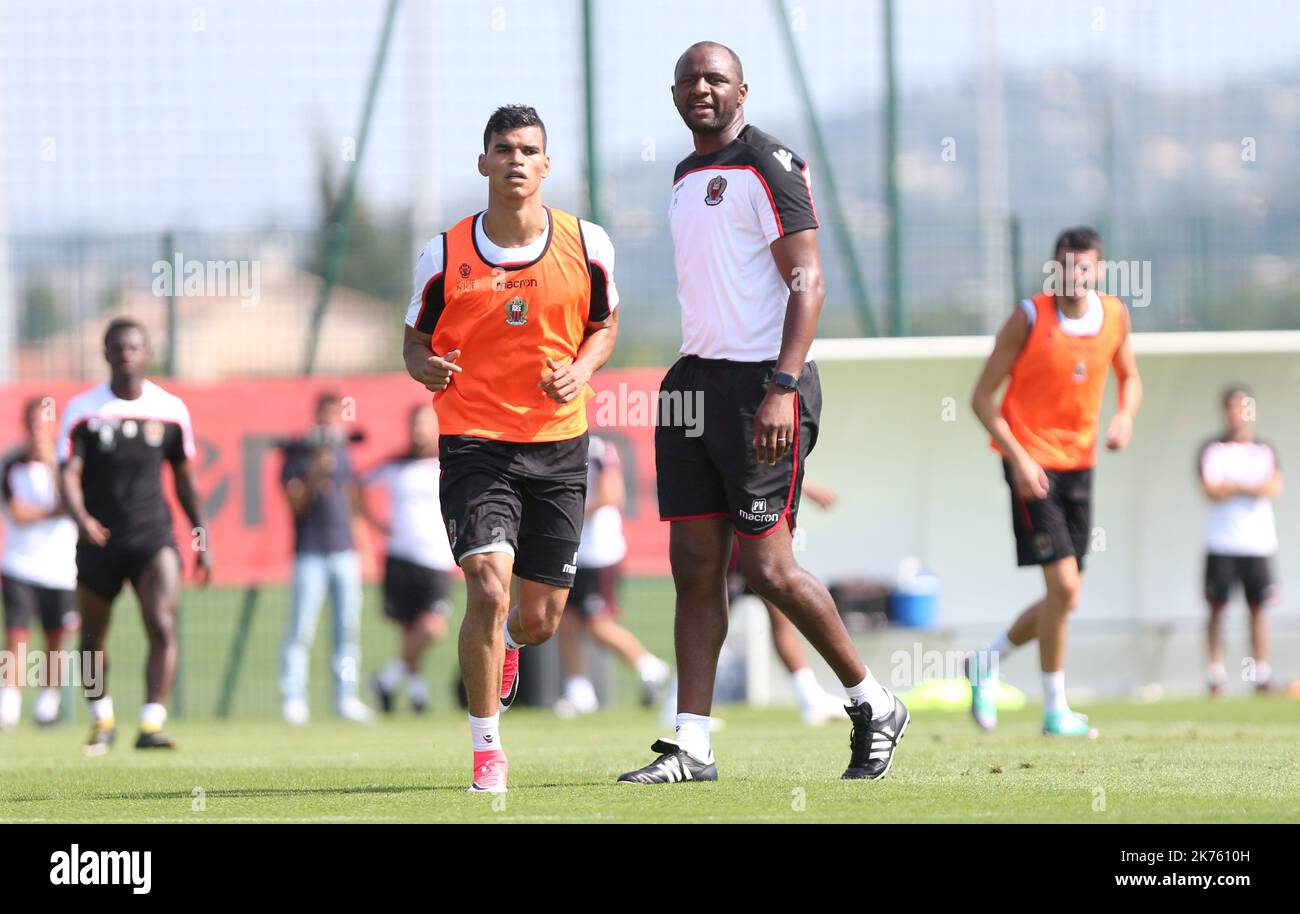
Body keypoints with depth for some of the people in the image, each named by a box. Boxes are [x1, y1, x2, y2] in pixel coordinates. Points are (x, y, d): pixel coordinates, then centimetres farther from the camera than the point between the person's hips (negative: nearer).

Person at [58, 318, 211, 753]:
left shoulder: (171, 409, 3)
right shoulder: (83, 410, -3)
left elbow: (184, 478, 13)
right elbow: (68, 474, -11)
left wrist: (201, 540, 12)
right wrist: (81, 519, -30)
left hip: (153, 537, 0)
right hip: (99, 539, 0)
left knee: (163, 626, -19)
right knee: (92, 639, 11)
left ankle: (151, 725, -21)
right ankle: (102, 720, 33)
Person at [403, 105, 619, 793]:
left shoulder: (587, 246, -1)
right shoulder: (444, 255, -4)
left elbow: (605, 324, 15)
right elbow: (415, 341, 8)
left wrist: (580, 371, -6)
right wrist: (426, 367, -16)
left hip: (558, 445, 2)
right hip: (474, 444, -2)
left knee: (540, 619, 7)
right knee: (488, 587, -21)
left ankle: (504, 646, 48)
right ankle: (486, 752, -7)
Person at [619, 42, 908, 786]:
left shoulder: (767, 166, -8)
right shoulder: (686, 177, 18)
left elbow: (808, 284, -14)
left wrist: (783, 388, -23)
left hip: (761, 383, -8)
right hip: (697, 383, 8)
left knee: (768, 566, -9)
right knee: (696, 569, 2)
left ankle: (874, 706, 8)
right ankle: (691, 746, 0)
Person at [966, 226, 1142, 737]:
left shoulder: (1115, 317, 3)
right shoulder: (1030, 318, -11)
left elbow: (1129, 377, 20)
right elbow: (982, 396, -8)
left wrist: (1125, 416, -4)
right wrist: (1018, 457, -19)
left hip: (1079, 463, 6)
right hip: (1032, 463, -6)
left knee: (1066, 598, 7)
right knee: (1063, 585, -14)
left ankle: (985, 665, 30)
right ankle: (1055, 710, -2)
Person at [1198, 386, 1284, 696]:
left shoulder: (1265, 450, 13)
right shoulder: (1213, 449, 4)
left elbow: (1275, 489, -1)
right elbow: (1210, 489, -10)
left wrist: (1232, 486, -13)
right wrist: (1252, 487, -8)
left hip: (1259, 542, 2)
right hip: (1222, 542, -2)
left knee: (1259, 607, 1)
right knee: (1217, 608, -4)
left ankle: (1262, 675, 4)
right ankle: (1216, 676, -2)